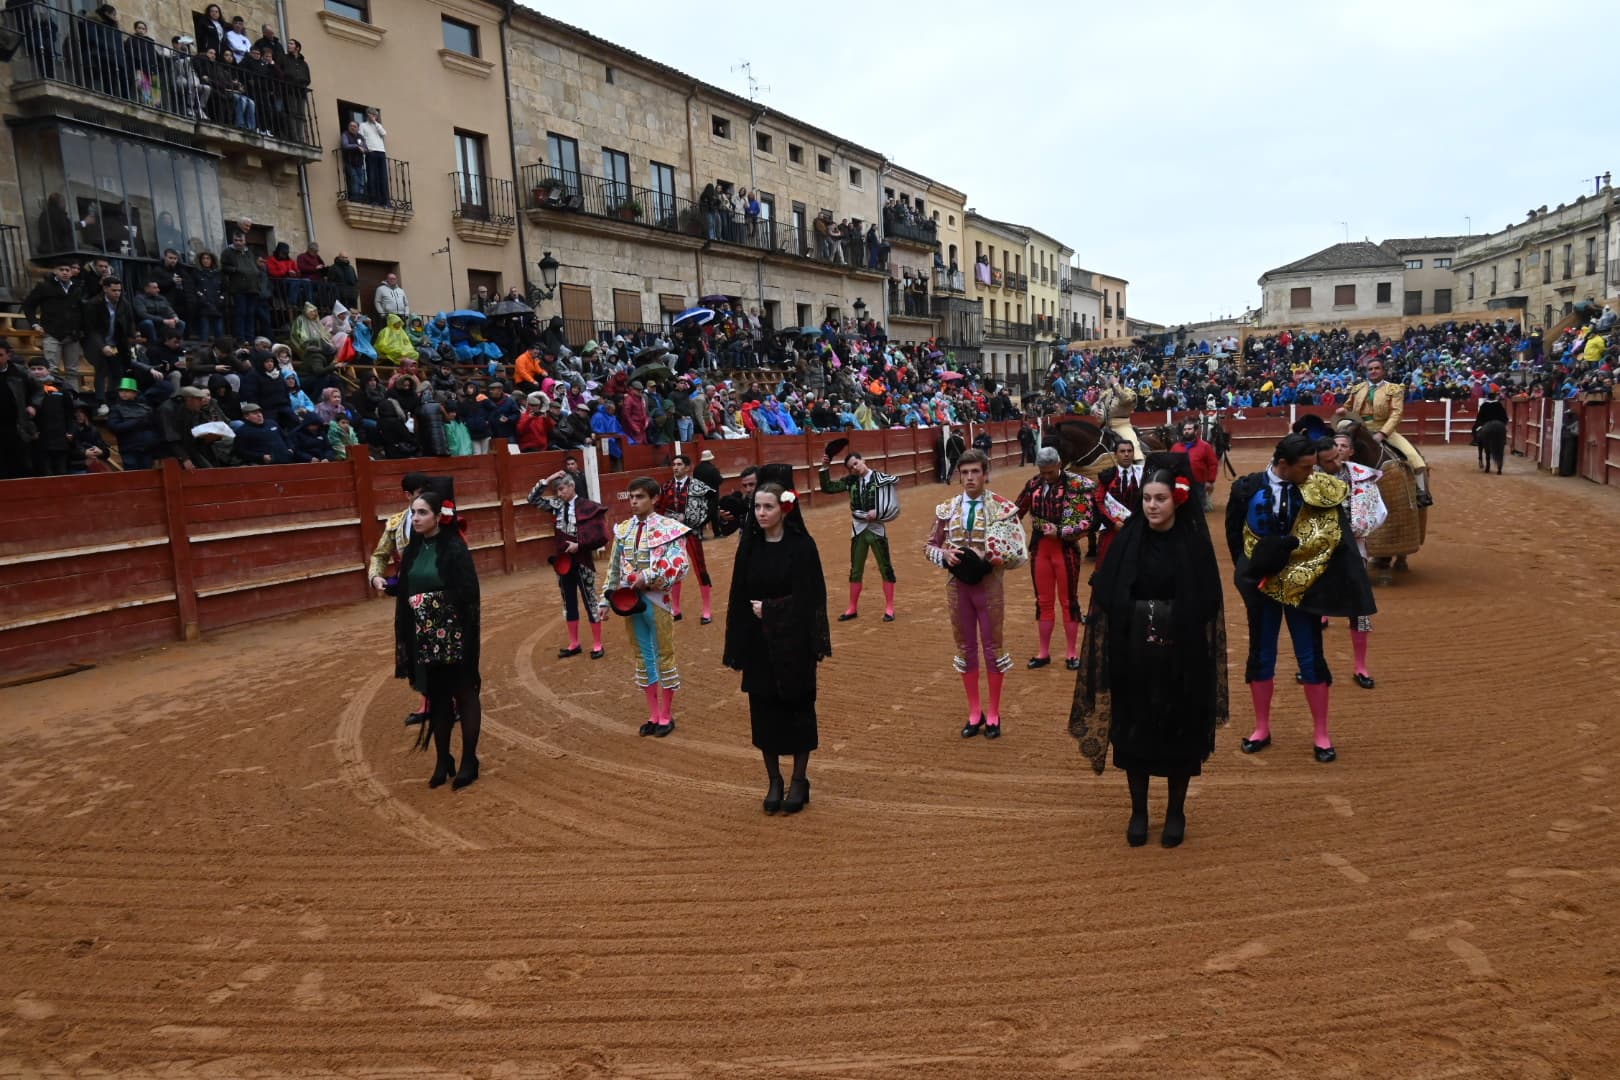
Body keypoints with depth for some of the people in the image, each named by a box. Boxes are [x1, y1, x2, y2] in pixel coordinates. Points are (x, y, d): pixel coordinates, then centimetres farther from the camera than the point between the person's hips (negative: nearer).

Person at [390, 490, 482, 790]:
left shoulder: (454, 548, -12)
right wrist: (387, 583, -3)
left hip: (454, 635, -6)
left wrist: (430, 600, -21)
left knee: (464, 695, 5)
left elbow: (468, 592, -17)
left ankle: (469, 762, 15)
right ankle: (443, 760, 25)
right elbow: (405, 591, 13)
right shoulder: (411, 551, 8)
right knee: (436, 697, 13)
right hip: (423, 637, 6)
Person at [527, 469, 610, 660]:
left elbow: (601, 536, -16)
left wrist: (579, 546, -17)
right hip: (563, 561, 6)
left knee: (591, 601, 5)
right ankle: (574, 644, 25)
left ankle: (597, 644, 16)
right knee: (569, 603, 14)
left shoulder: (588, 507, -15)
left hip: (582, 562, -6)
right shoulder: (557, 506, 2)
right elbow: (533, 499, 7)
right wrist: (547, 480, -4)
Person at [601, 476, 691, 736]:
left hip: (656, 601, -5)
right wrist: (607, 600, 9)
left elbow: (680, 565, -19)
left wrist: (648, 577, -25)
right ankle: (653, 715, 25)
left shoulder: (668, 528, -11)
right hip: (629, 601, 5)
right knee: (643, 658, 13)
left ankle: (666, 716, 20)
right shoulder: (623, 529, 6)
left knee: (664, 656, 7)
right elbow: (614, 568, 11)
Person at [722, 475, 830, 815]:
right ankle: (773, 781, 23)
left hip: (794, 641, -3)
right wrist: (737, 646, 0)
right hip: (759, 642, 3)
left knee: (797, 708, 7)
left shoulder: (802, 545, -9)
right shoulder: (749, 545, 2)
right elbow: (739, 597, 3)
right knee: (764, 710, 9)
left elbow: (814, 596, -10)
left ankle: (799, 781, 21)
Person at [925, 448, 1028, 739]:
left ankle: (993, 715, 21)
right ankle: (974, 713, 25)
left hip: (989, 585, -3)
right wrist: (945, 554, -11)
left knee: (992, 646, 7)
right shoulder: (947, 509, 2)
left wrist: (987, 557, -22)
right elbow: (931, 546, 10)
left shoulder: (1003, 508, -8)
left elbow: (1018, 553, -9)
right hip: (957, 585, 3)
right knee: (965, 647, 11)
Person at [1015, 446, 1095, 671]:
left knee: (1069, 601, 7)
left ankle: (1071, 653, 18)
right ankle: (1044, 652, 23)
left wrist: (1060, 532, -22)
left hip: (1065, 549, -4)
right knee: (1043, 601, 12)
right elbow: (1017, 511, 9)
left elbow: (1086, 523, -15)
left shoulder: (1075, 485, -12)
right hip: (1039, 548, 4)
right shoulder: (1034, 484, 2)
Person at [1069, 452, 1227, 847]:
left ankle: (1176, 812, 29)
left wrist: (1203, 661, -6)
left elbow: (1208, 606, -3)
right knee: (1133, 731, 9)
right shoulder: (1128, 538, -3)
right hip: (1133, 654, 1)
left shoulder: (1195, 541, -6)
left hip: (1181, 657, -1)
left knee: (1180, 732, 10)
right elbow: (1104, 598, -3)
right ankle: (1138, 811, 26)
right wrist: (1108, 652, -8)